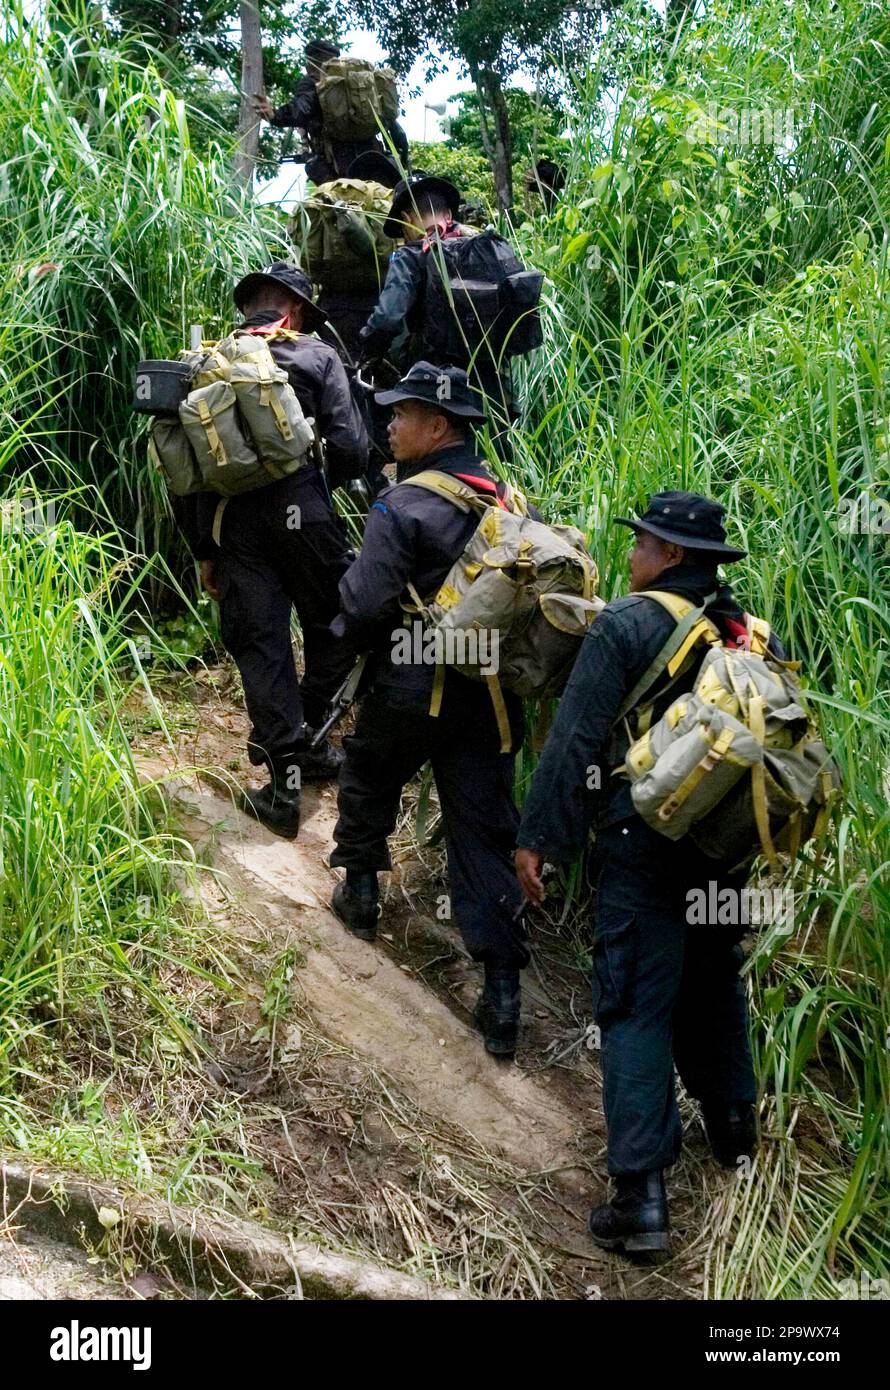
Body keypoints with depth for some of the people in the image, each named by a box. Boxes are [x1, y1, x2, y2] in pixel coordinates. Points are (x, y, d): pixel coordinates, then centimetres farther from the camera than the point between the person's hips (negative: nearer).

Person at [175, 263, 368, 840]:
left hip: (232, 524, 3)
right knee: (332, 629, 20)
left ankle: (285, 785, 5)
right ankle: (305, 741, 26)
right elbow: (352, 450, -8)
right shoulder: (317, 358, 0)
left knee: (260, 646, 6)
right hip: (303, 513, -3)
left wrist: (204, 550, 13)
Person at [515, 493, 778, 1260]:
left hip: (645, 847, -6)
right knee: (714, 981, 24)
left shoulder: (627, 626, -13)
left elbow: (576, 739, -15)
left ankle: (642, 1196, -8)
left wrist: (540, 836, -9)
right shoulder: (751, 632, 6)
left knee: (638, 1008, -4)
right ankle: (733, 1127, 39)